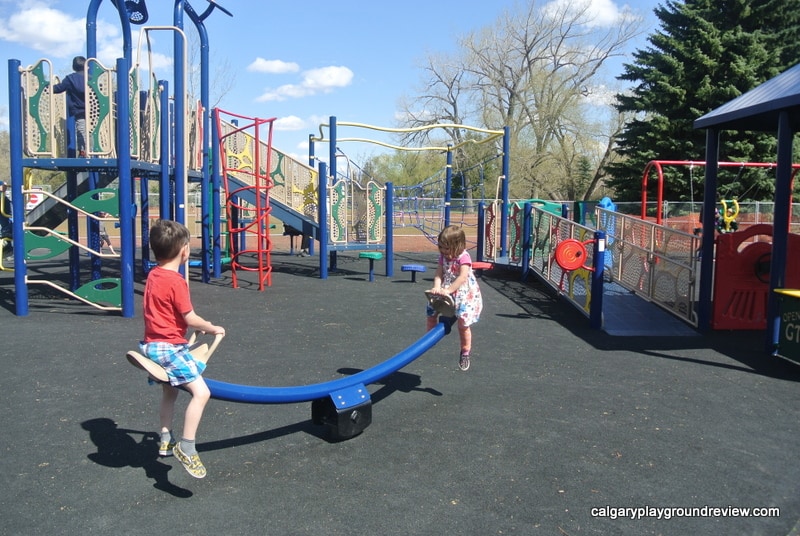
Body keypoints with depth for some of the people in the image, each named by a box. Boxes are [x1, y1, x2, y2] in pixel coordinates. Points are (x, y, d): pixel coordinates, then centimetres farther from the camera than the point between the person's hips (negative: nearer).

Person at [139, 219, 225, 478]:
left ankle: (166, 441, 41)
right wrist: (213, 328, 1)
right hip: (169, 348, -10)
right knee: (201, 392, -15)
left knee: (170, 392, 27)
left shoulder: (153, 275, 8)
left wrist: (197, 326, 22)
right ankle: (186, 448, -14)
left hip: (153, 345, 10)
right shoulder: (175, 281, -19)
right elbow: (191, 319, -17)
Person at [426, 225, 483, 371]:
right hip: (446, 293, 7)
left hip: (464, 294, -7)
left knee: (463, 323, -5)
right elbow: (439, 274, -9)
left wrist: (448, 290, -43)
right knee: (431, 313, 11)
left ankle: (465, 353, 14)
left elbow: (463, 277, -34)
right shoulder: (443, 256, -2)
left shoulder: (464, 257, -22)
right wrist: (437, 287, -29)